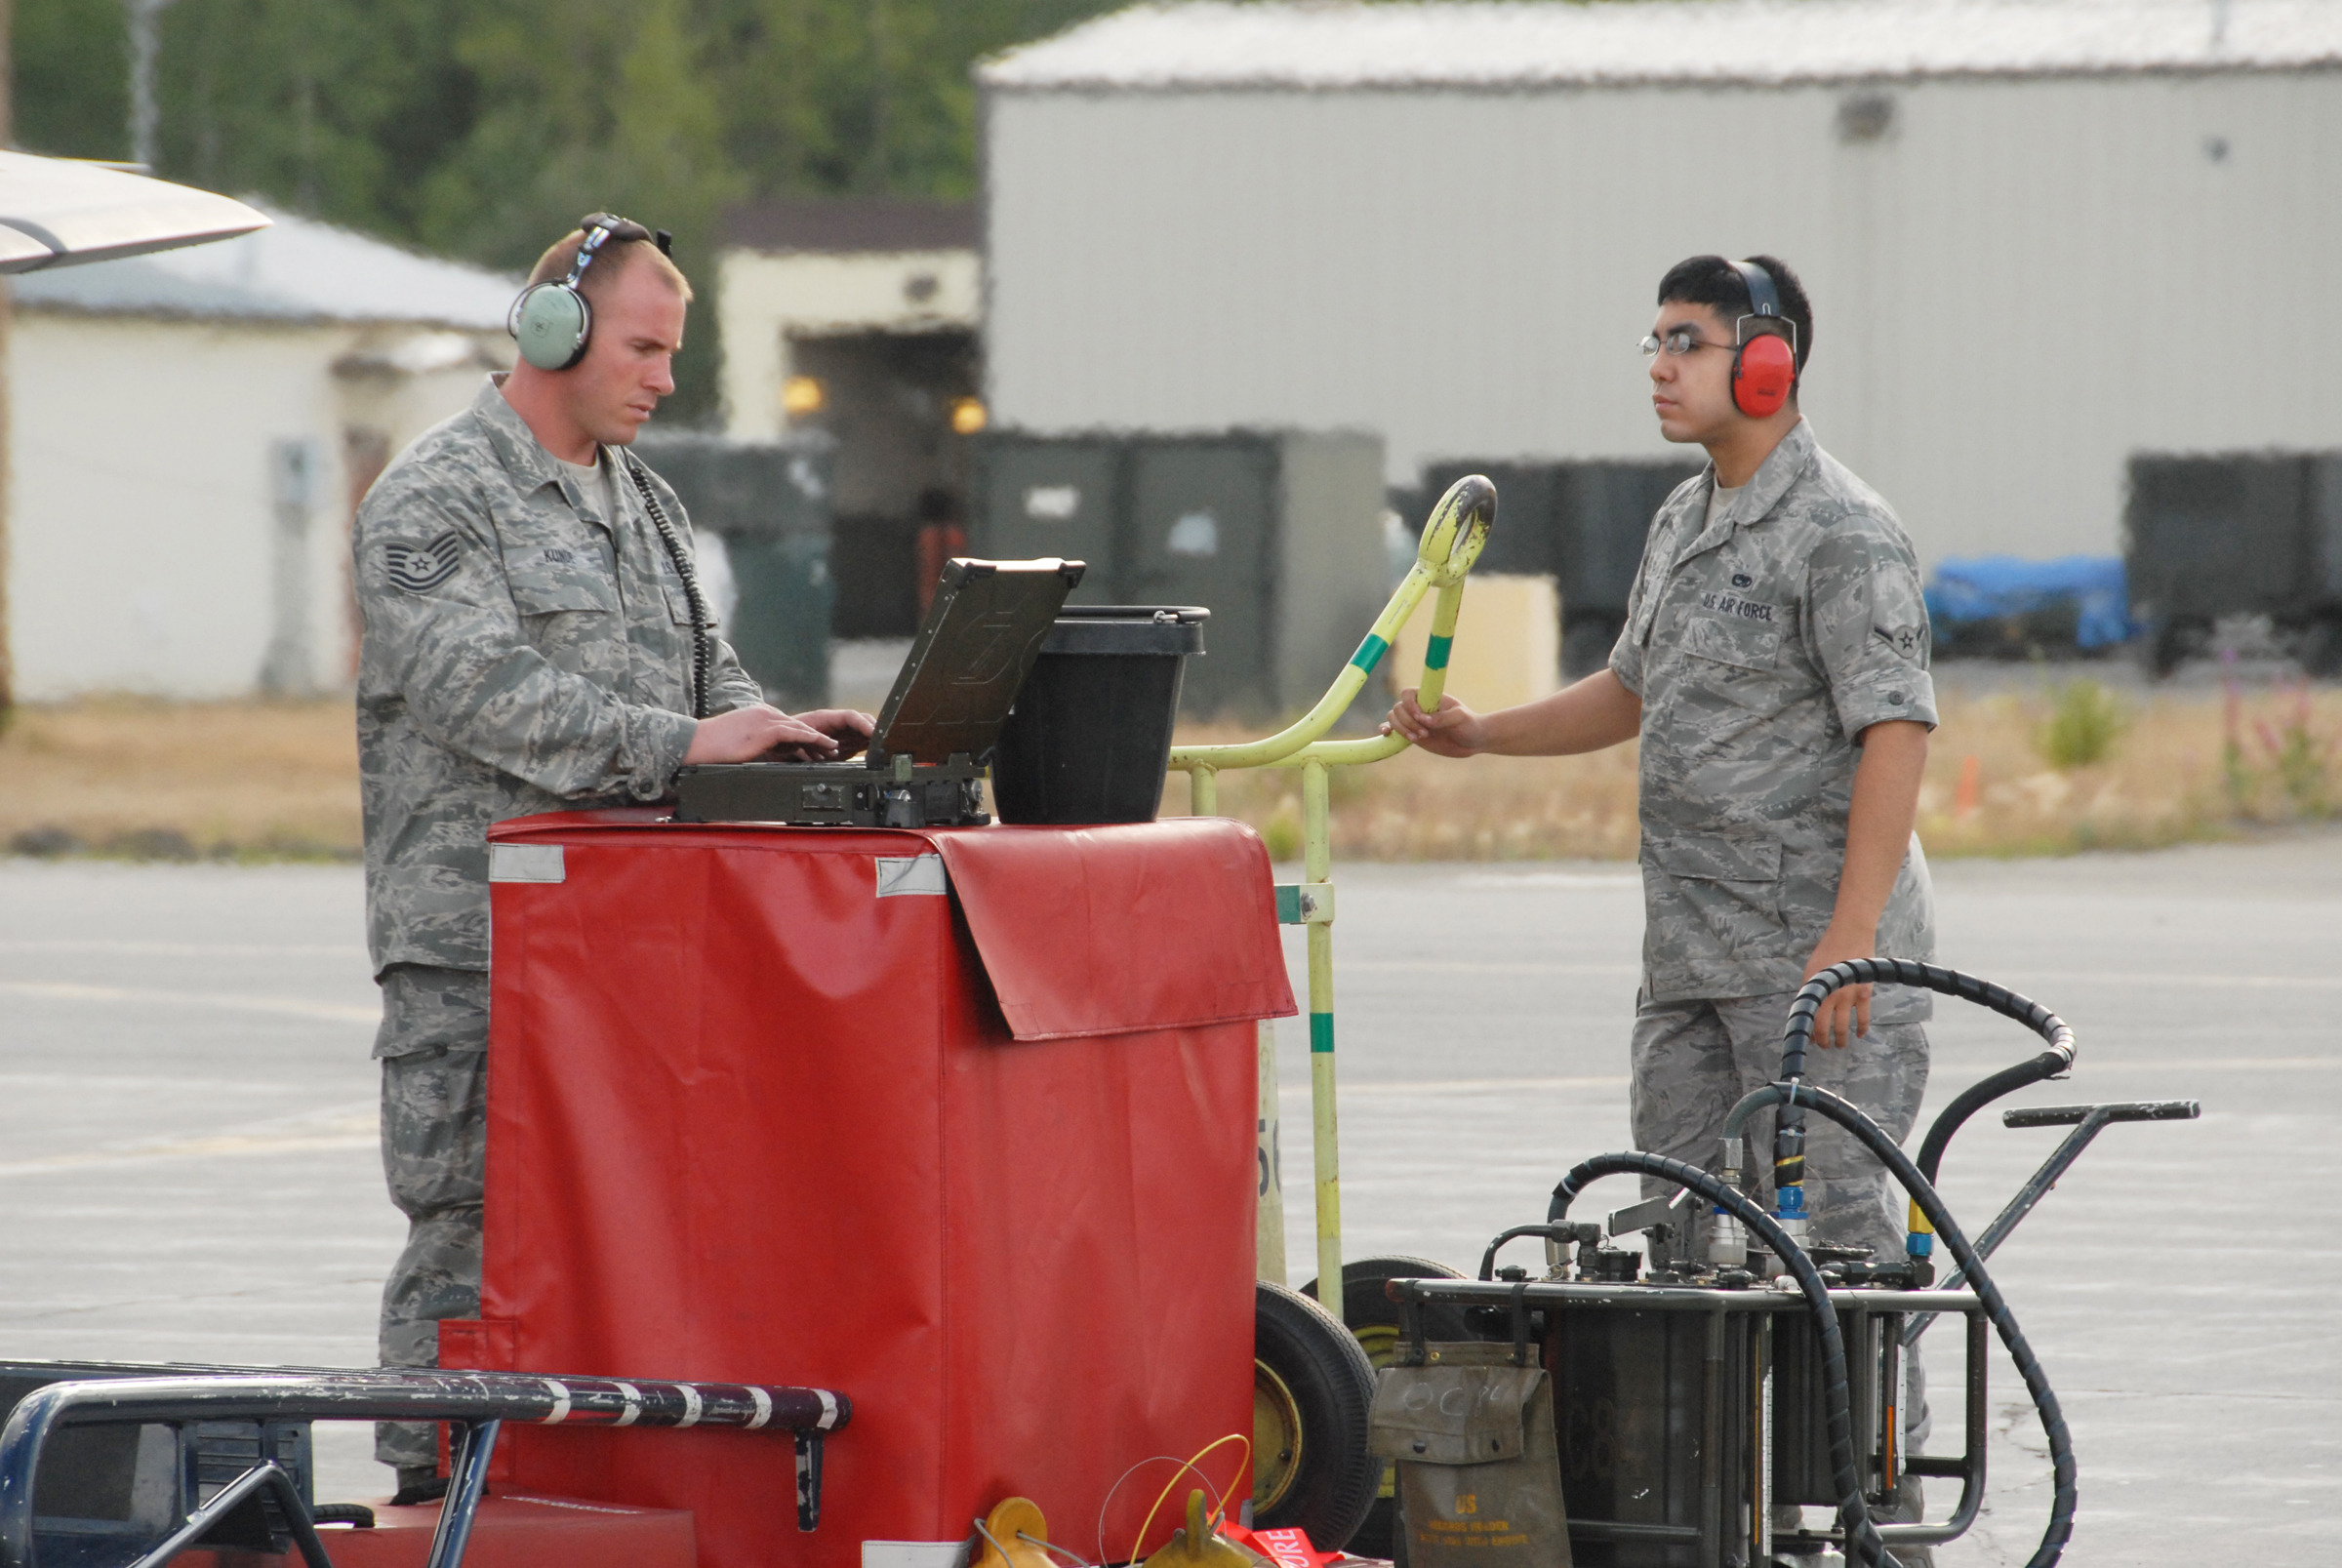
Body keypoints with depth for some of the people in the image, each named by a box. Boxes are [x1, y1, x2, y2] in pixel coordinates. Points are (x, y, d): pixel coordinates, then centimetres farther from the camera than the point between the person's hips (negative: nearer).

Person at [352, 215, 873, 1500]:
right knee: (471, 1236, -7)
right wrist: (681, 742, -26)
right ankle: (431, 1501, -3)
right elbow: (481, 692, -20)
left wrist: (769, 735, 0)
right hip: (475, 946, -8)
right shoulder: (434, 503, -7)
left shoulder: (642, 502, 20)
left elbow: (702, 668, 24)